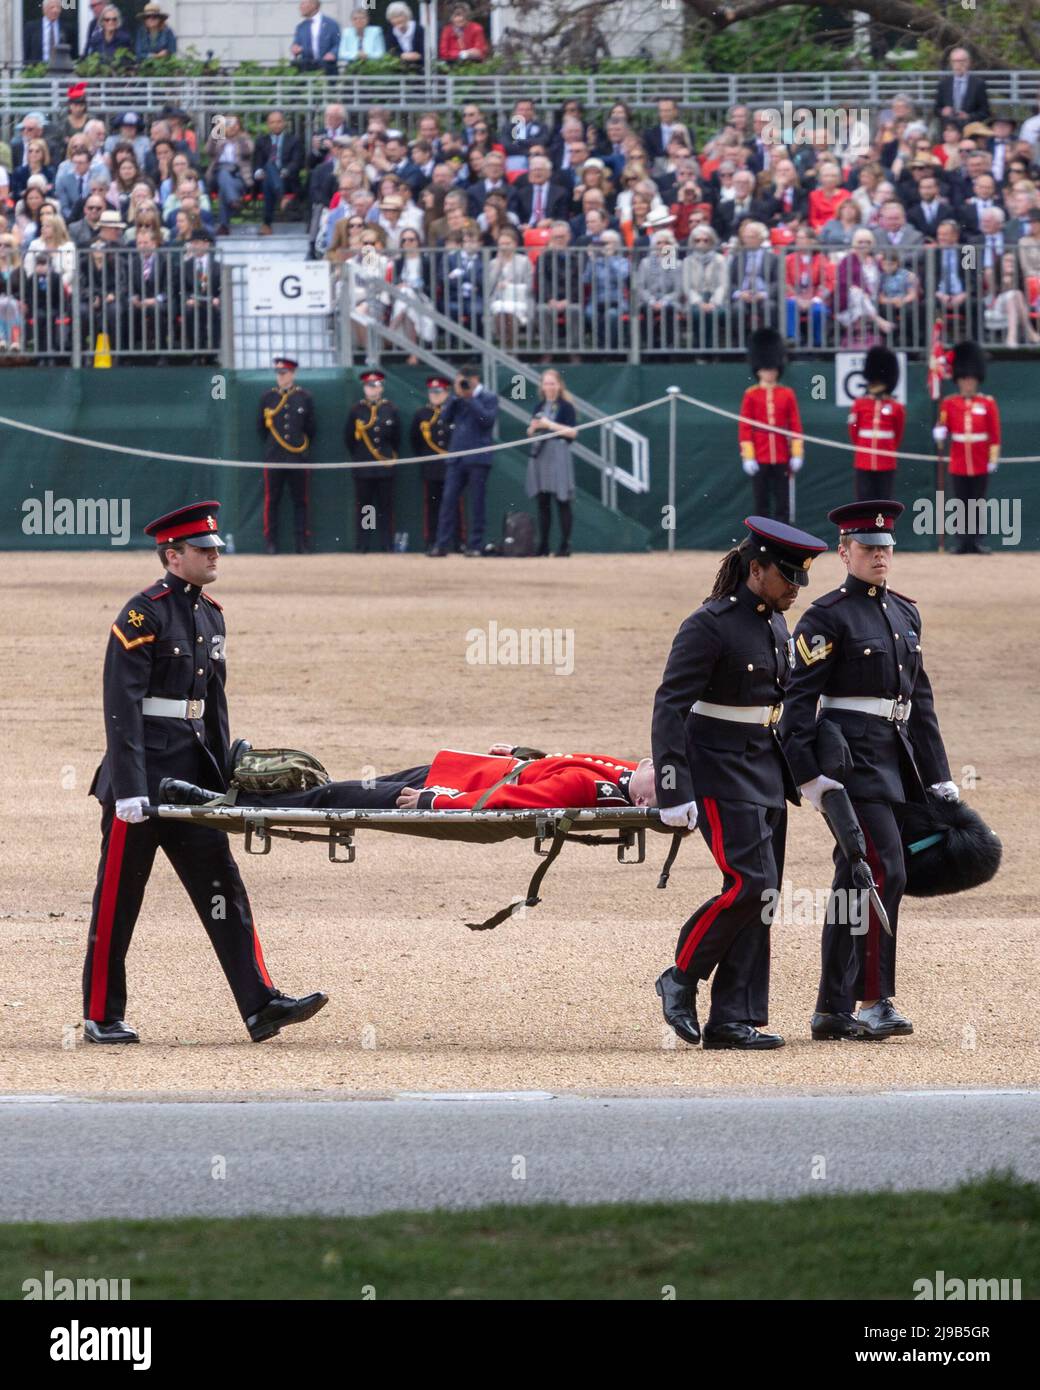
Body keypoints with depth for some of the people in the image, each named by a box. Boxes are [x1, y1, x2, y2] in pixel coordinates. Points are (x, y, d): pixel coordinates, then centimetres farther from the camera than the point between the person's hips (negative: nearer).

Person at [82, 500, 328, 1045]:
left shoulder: (210, 615, 13)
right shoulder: (143, 615, -12)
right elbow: (122, 704, -17)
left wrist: (222, 774, 16)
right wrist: (129, 789, -22)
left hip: (192, 775, 7)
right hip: (142, 779, -7)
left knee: (223, 889, 1)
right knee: (118, 898, 2)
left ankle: (260, 1005, -4)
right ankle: (102, 1016, 9)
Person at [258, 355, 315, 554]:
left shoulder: (305, 397, 5)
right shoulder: (267, 397, 6)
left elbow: (311, 428, 12)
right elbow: (261, 426, 13)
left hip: (299, 458, 0)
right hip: (273, 458, 0)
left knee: (301, 501, 3)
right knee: (271, 502, 1)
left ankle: (302, 543, 6)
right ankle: (271, 543, 4)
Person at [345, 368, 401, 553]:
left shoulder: (391, 410, 7)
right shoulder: (355, 410, 4)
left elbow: (397, 438, 14)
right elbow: (350, 438, 9)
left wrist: (392, 456, 11)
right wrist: (357, 458, 7)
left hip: (385, 467, 1)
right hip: (362, 467, -1)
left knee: (385, 507, 2)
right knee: (363, 506, -1)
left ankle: (386, 544, 4)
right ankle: (363, 545, 2)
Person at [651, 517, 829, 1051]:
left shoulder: (775, 625, 11)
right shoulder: (708, 626, -14)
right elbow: (670, 709, -18)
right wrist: (674, 794, -24)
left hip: (765, 770, 8)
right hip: (721, 771, -8)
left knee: (761, 896, 4)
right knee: (751, 883, -17)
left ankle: (732, 1021, 6)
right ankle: (682, 978, 2)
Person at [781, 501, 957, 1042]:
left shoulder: (905, 613, 16)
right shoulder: (827, 617, -7)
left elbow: (920, 698, 21)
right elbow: (799, 696, -11)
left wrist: (938, 775, 17)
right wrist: (808, 774, -19)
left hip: (895, 758, 8)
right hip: (853, 756, -8)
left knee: (854, 883, 9)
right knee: (886, 871, -16)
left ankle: (832, 1012, 11)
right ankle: (874, 1002, -13)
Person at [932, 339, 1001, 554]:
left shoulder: (988, 404, 4)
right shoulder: (949, 403, 5)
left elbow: (995, 434, 2)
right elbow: (943, 426, -1)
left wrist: (994, 458, -4)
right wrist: (940, 434, -25)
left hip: (981, 465, -1)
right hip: (958, 465, 1)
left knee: (978, 504, 1)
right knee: (962, 505, 2)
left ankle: (976, 542, 5)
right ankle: (965, 542, 5)